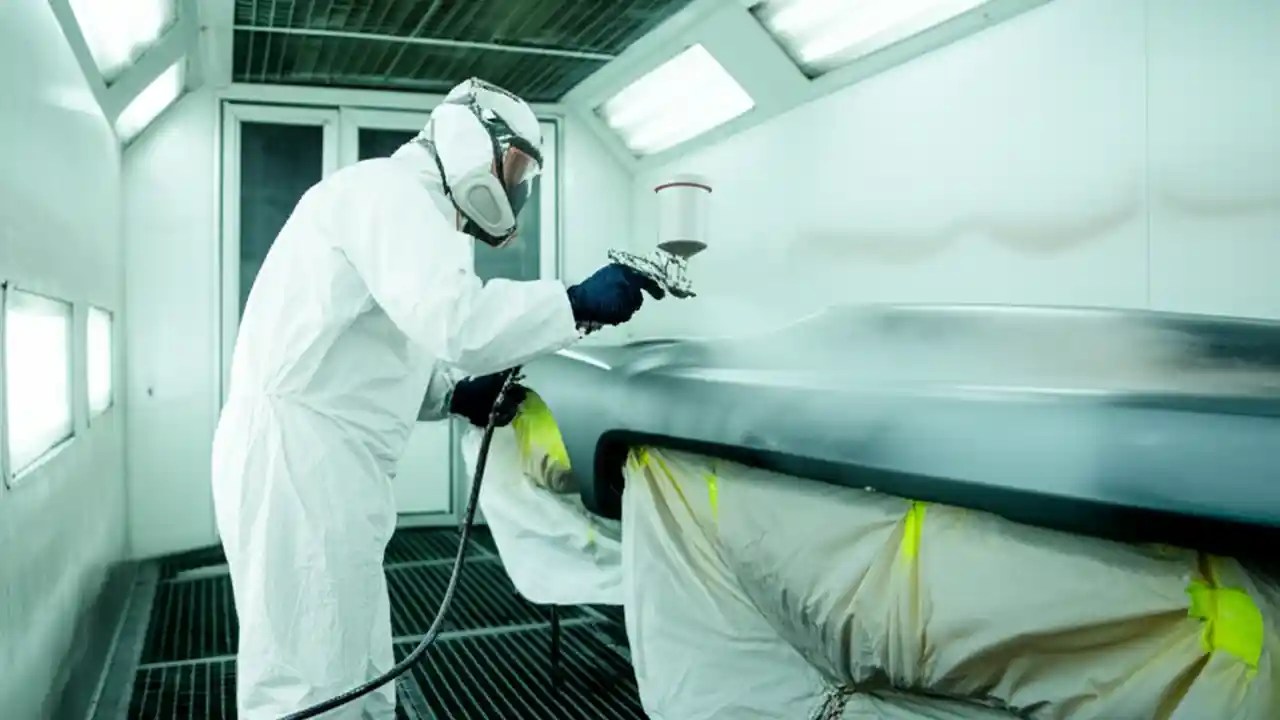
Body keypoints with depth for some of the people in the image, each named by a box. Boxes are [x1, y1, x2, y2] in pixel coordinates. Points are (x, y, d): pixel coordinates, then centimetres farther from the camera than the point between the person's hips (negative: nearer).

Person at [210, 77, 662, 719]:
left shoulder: (405, 206, 25)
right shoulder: (391, 187, -8)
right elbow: (455, 321, -26)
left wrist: (456, 394, 8)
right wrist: (577, 303, -16)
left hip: (320, 458, 10)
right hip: (296, 454, -10)